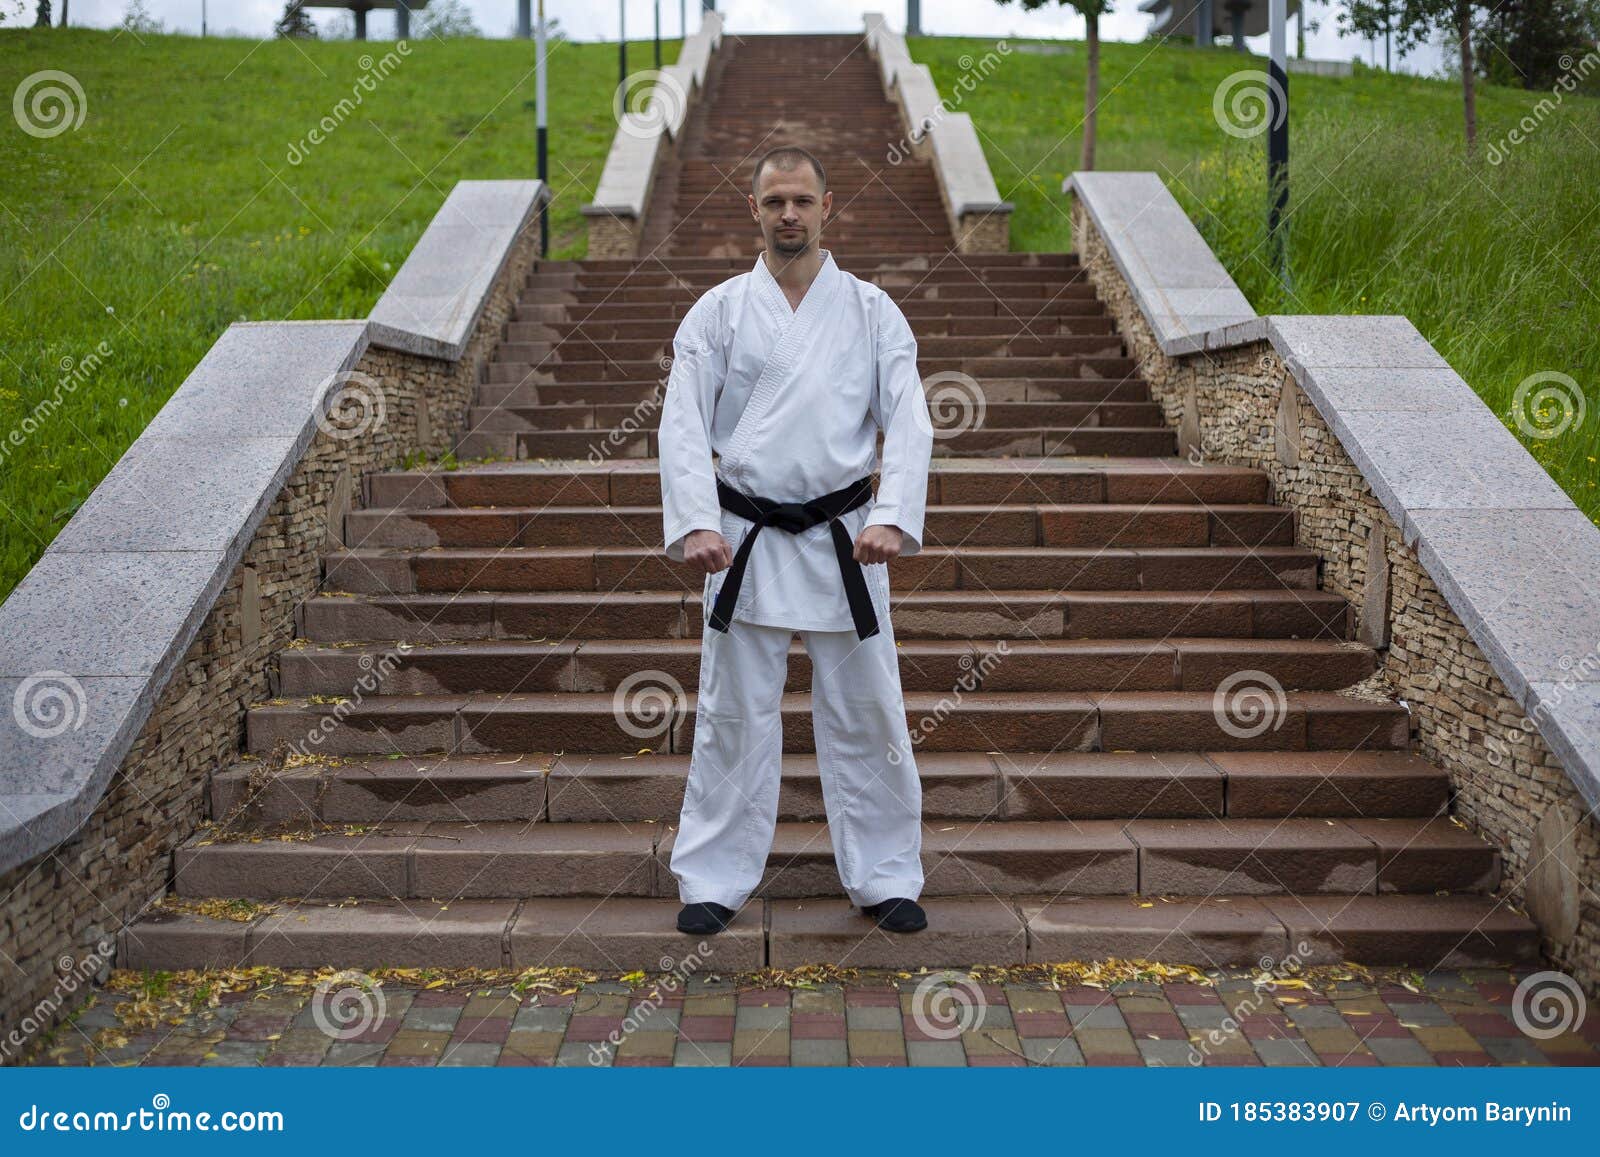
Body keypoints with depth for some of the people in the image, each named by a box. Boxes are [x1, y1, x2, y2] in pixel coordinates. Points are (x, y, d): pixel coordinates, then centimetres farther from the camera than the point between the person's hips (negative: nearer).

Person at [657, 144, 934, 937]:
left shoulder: (872, 312, 4)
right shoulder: (718, 312, 3)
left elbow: (908, 423, -3)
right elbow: (684, 426, -4)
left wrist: (892, 520, -17)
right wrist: (696, 526, -16)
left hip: (844, 538, 0)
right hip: (745, 540, 0)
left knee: (866, 715, 6)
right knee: (733, 717, 6)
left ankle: (884, 878, 21)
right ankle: (715, 881, 18)